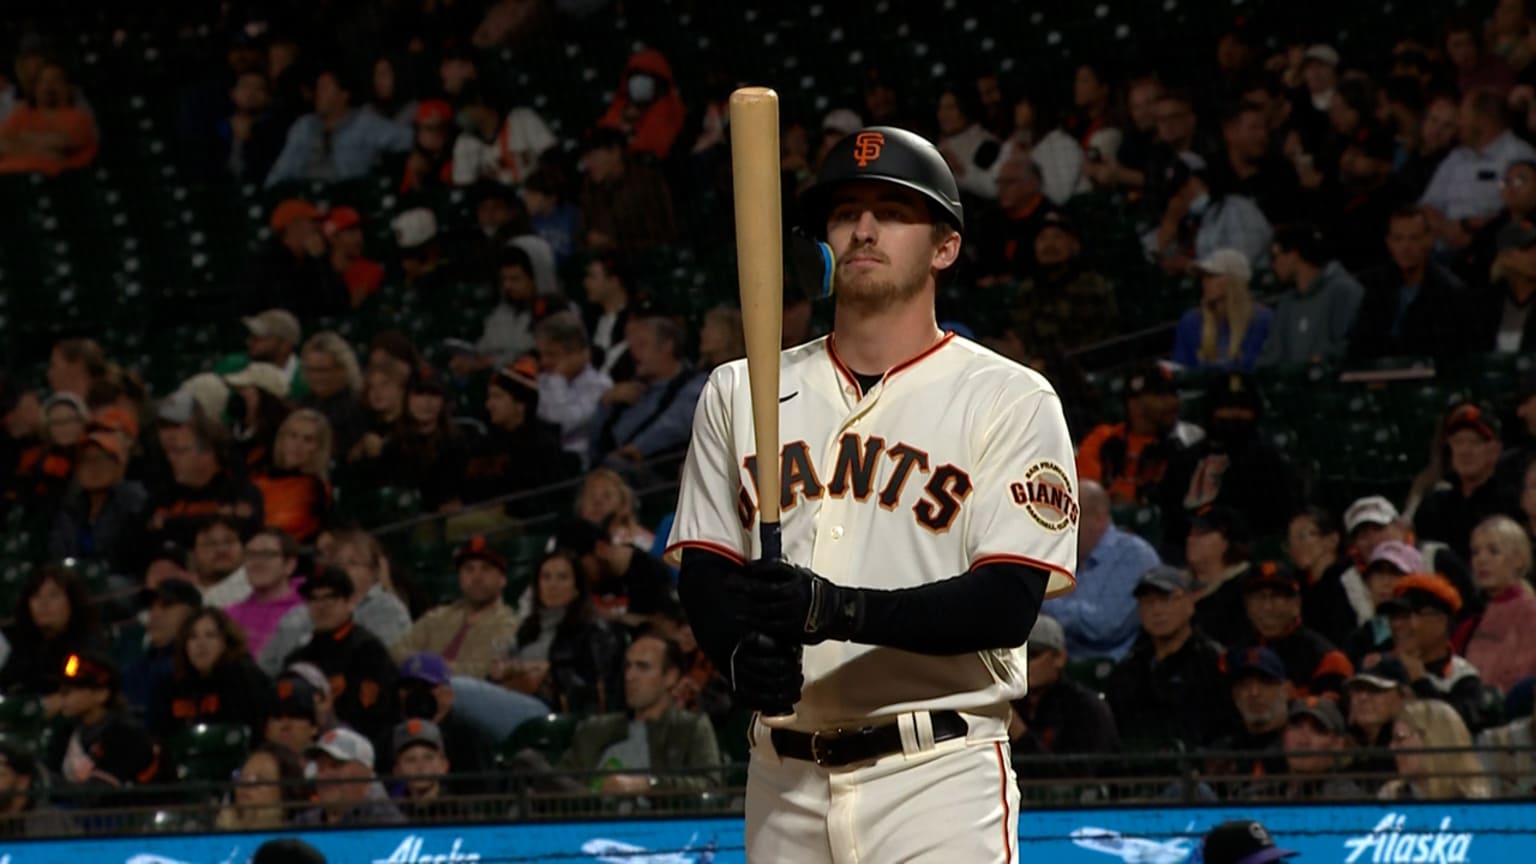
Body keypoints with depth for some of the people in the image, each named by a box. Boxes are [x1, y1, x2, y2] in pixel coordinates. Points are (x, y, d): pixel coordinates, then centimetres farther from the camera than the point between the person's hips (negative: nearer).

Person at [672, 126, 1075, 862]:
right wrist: (741, 651, -13)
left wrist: (840, 609, -23)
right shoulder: (740, 393, 14)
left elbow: (1009, 602, -10)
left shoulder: (1010, 400, 0)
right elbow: (705, 570, 11)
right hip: (784, 781, 4)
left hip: (940, 776, -4)